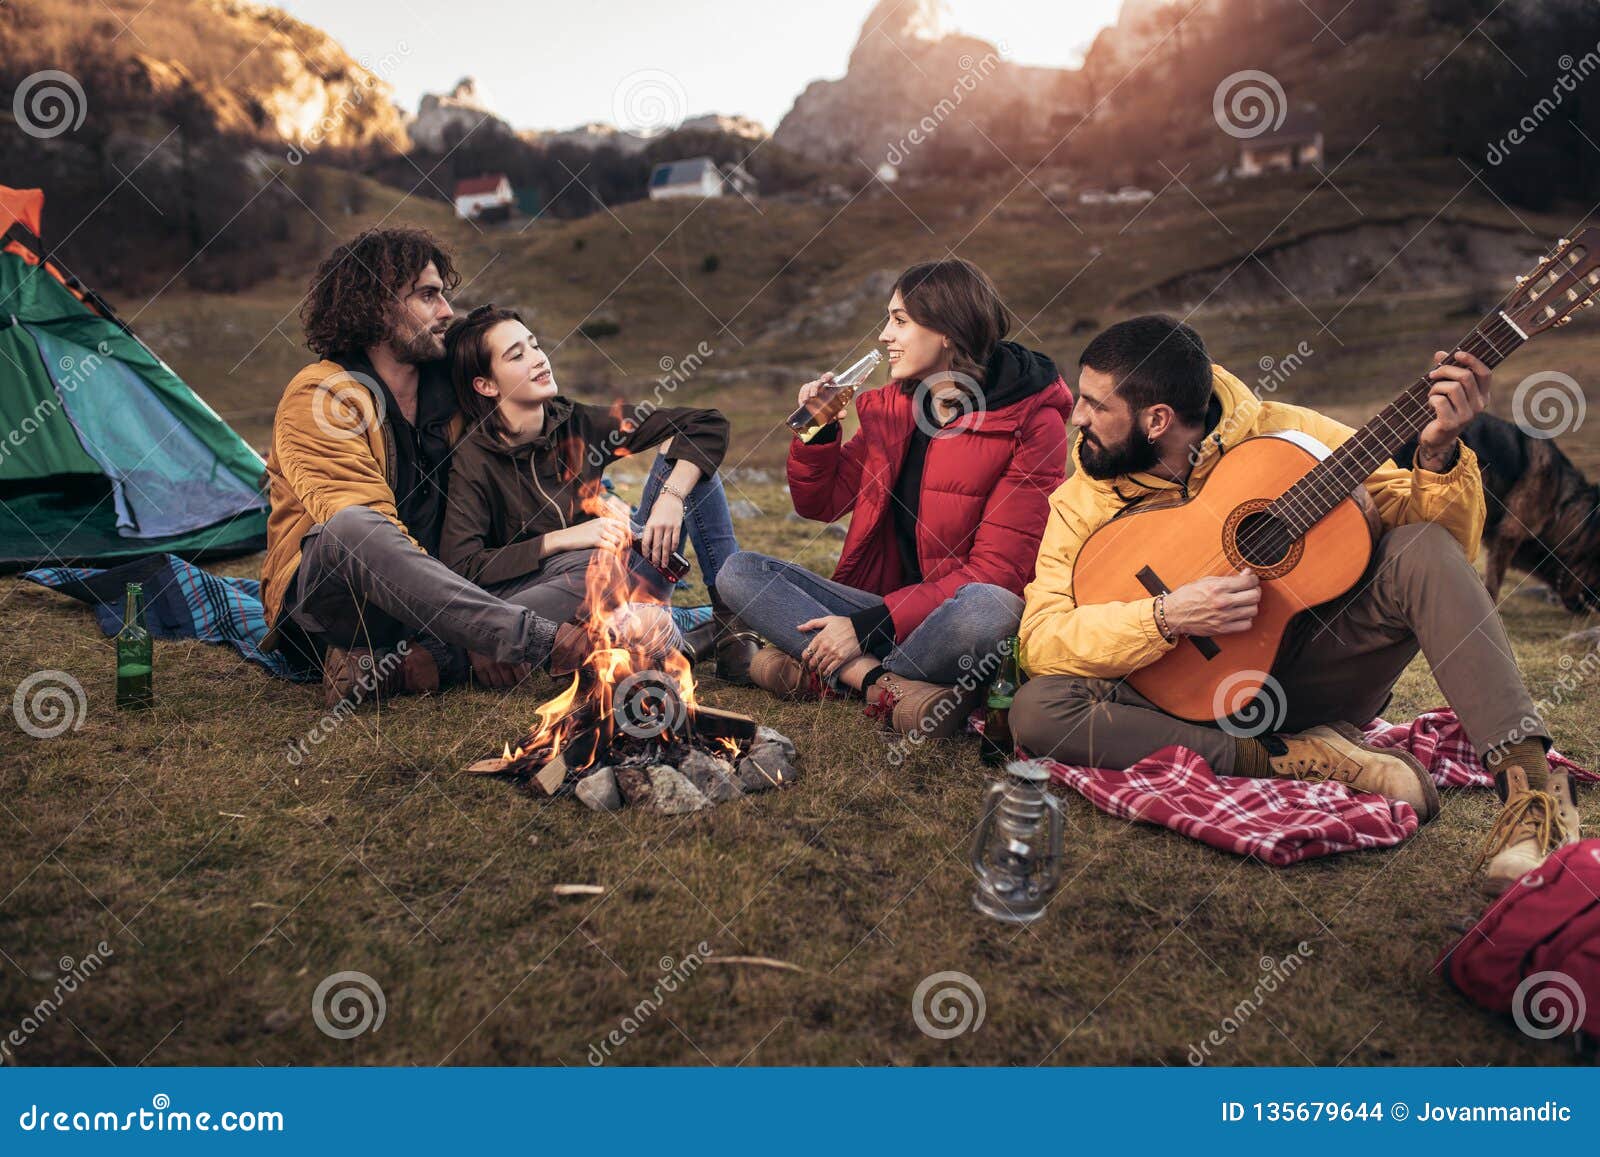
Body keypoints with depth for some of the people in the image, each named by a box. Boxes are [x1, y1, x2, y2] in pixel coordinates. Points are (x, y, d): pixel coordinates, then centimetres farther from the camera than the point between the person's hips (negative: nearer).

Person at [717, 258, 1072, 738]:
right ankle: (887, 685, -27)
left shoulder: (1031, 424, -10)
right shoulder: (891, 406, 7)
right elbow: (820, 504, 16)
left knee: (991, 607, -40)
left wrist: (867, 625, -22)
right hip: (889, 605, 5)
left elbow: (996, 572, -17)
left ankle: (817, 670, -20)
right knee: (739, 573, -9)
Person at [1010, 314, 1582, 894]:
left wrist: (1436, 452, -25)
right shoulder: (1084, 503, -4)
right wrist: (1167, 617, -28)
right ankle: (1292, 759, -25)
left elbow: (1448, 538, -5)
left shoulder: (1282, 433, -5)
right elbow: (1039, 639, -16)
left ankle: (1528, 782, -24)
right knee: (1036, 709, -27)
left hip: (1311, 674, 0)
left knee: (1421, 549, -23)